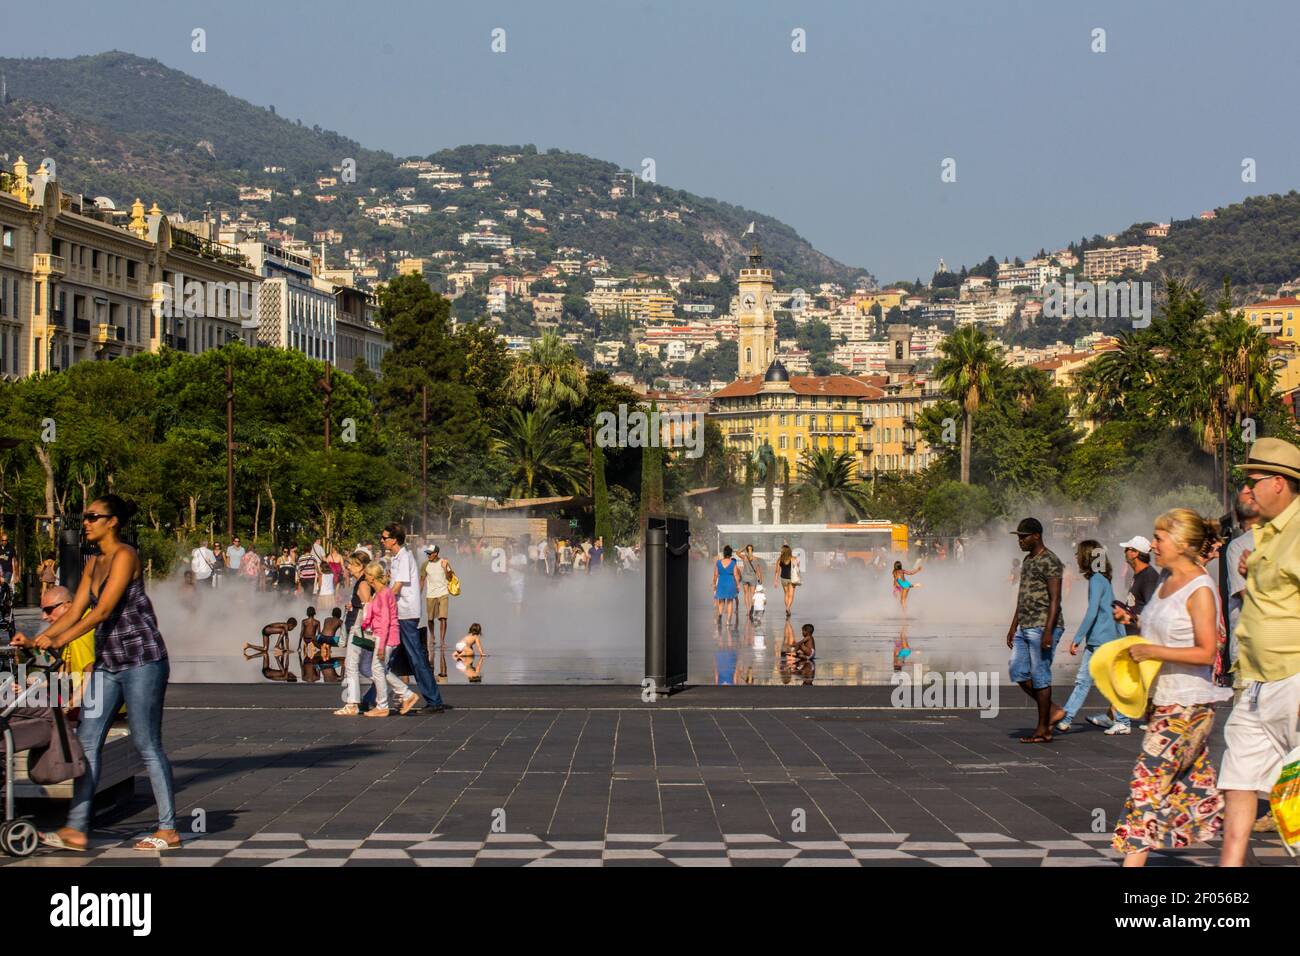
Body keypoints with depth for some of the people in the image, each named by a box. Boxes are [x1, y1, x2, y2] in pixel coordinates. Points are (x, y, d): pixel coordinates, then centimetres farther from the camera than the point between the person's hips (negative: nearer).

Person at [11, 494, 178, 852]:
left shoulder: (125, 556, -12)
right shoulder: (94, 563, 14)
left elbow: (103, 610, -20)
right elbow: (74, 612, 12)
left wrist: (59, 641, -24)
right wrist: (36, 640, 0)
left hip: (141, 660, -9)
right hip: (108, 662, 9)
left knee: (147, 745, -4)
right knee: (87, 741, 3)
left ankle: (168, 830, 3)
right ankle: (76, 829, 5)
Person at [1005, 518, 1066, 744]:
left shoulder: (1050, 562, -12)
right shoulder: (1028, 560, 17)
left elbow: (1055, 600, -17)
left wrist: (1048, 631, -23)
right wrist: (1013, 626, 21)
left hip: (1042, 627, -10)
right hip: (1025, 627, 10)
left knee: (1040, 676, -5)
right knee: (1018, 673, 6)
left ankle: (1043, 730, 1)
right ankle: (1053, 711, 15)